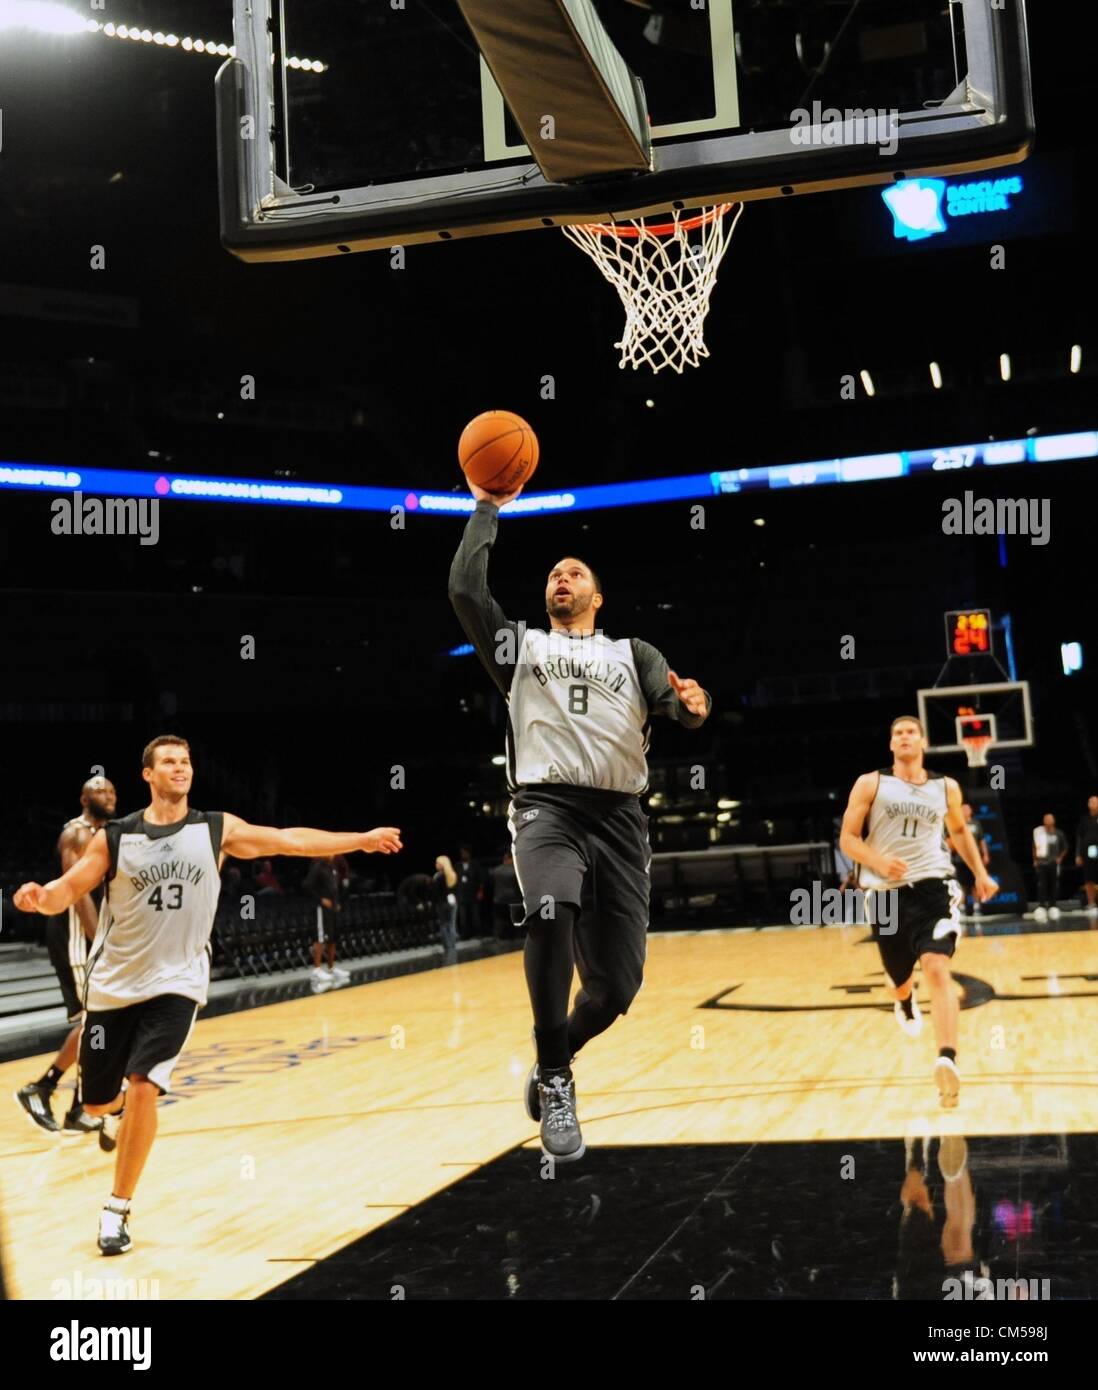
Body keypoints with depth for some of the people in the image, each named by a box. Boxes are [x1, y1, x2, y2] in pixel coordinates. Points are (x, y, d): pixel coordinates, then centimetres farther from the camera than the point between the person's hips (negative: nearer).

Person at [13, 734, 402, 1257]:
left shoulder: (217, 829, -1)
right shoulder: (115, 838, -4)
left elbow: (288, 839, 4)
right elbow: (67, 891, -4)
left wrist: (361, 839, 4)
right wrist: (38, 896, -27)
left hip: (175, 984, -1)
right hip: (114, 984, 1)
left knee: (143, 1087, -18)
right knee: (97, 1101, 9)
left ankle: (117, 1211, -2)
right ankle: (118, 1106, 50)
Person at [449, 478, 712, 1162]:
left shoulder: (633, 654, 20)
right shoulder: (520, 644, 18)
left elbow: (680, 709, 3)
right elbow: (465, 588, 4)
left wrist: (694, 704, -21)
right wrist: (487, 508, 12)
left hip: (618, 816, 2)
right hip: (546, 806, -2)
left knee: (615, 986, -2)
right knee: (552, 911, -35)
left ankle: (551, 1066, 31)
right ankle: (555, 1080, -19)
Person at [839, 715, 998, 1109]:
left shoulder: (946, 788, 9)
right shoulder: (870, 784, 1)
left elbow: (959, 831, 27)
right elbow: (847, 839, -1)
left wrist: (980, 873, 17)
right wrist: (879, 862, -19)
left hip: (933, 885, 0)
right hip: (886, 892, 0)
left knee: (937, 968, -22)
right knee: (900, 980, 15)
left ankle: (947, 1060, -30)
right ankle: (906, 1004, 54)